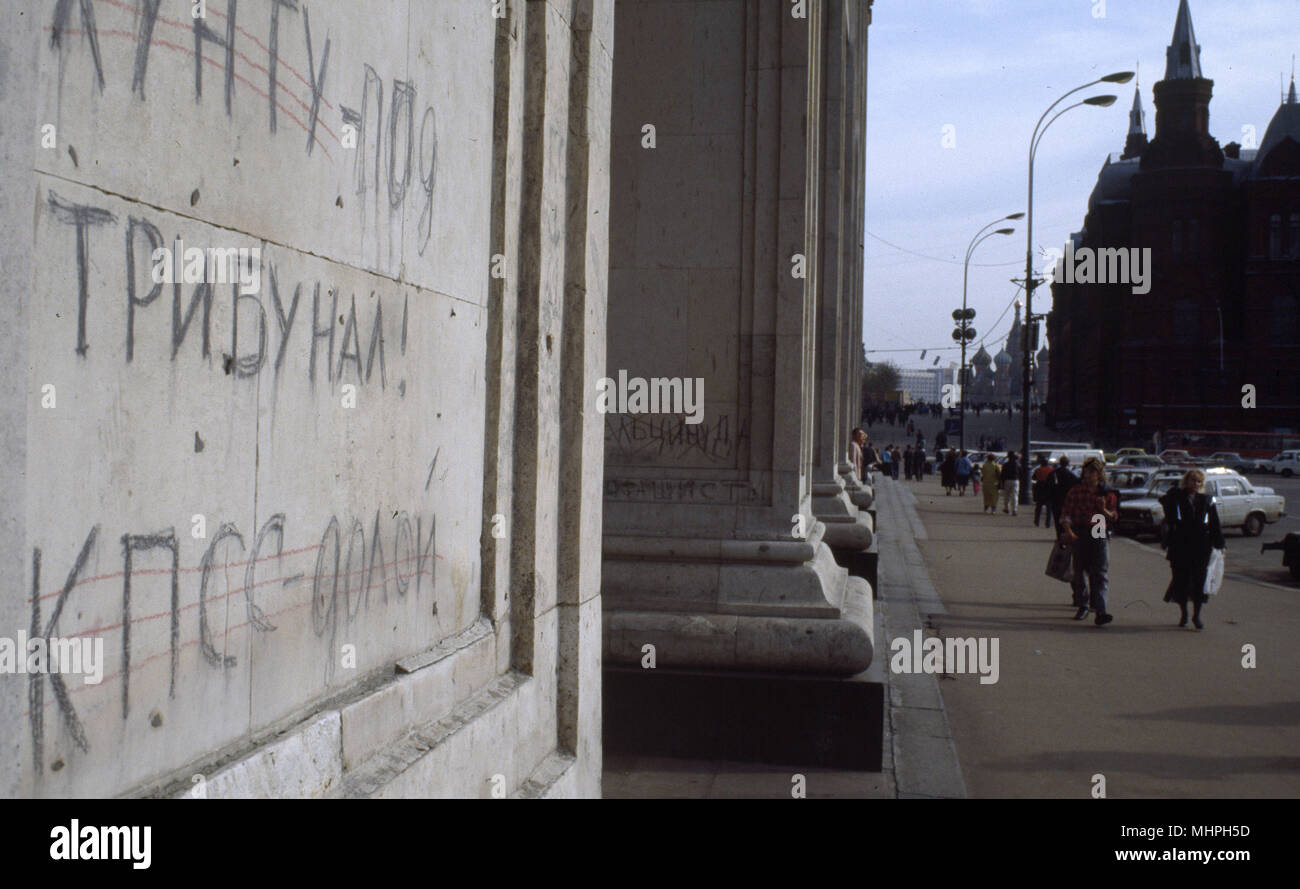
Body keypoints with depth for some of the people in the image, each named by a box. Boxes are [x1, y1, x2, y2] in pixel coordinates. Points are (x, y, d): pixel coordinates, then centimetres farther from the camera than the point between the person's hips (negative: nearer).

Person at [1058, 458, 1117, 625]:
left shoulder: (1107, 494, 7)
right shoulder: (1076, 491, 6)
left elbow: (1114, 517, 9)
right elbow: (1066, 512, 3)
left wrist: (1104, 510, -12)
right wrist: (1068, 531, -12)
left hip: (1100, 536, -1)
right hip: (1080, 535, 1)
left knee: (1100, 574, -10)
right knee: (1080, 572, 9)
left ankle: (1100, 611, -17)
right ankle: (1082, 606, 26)